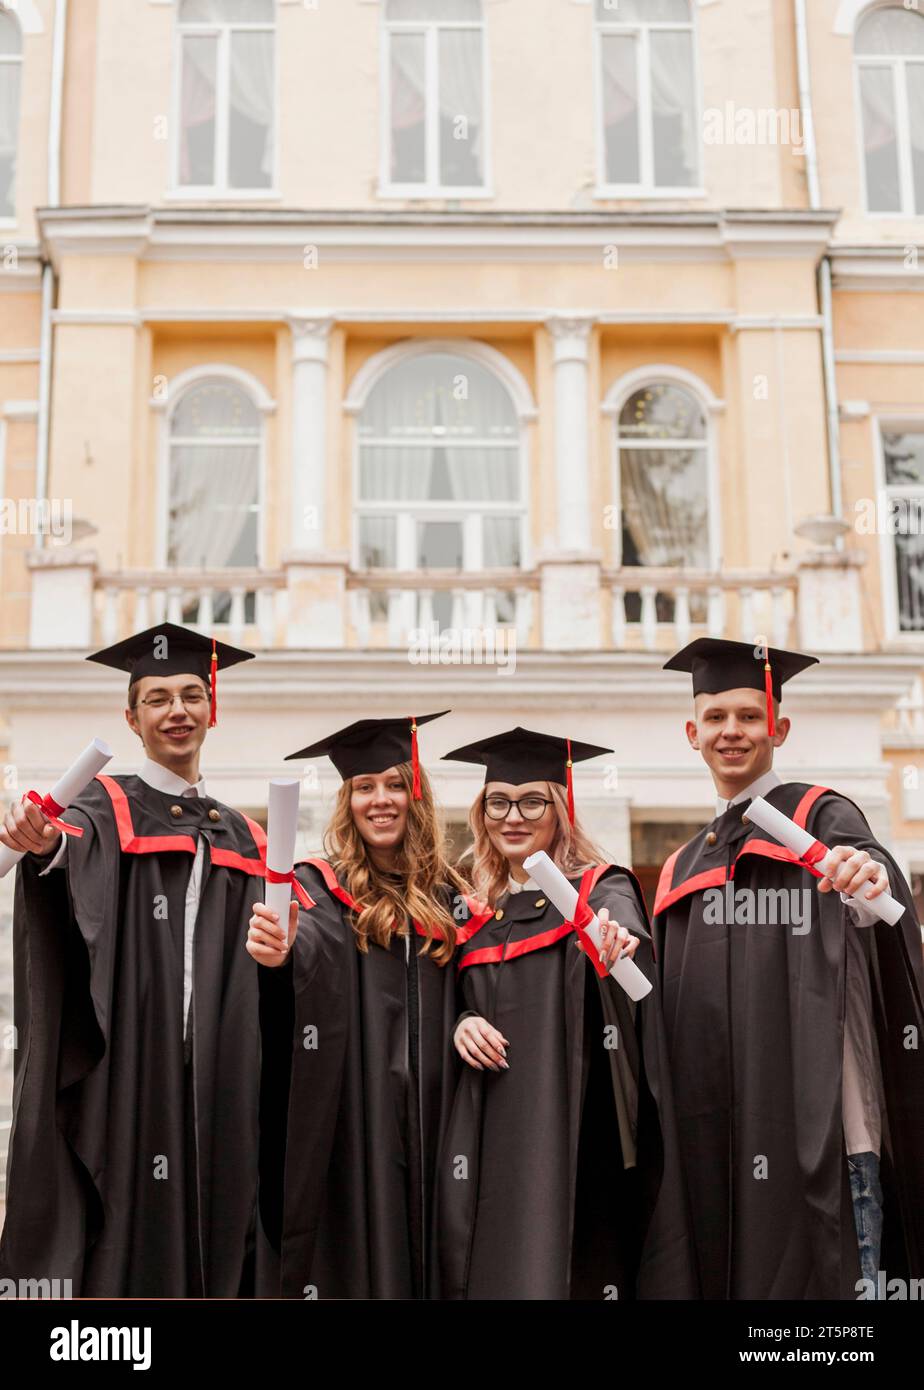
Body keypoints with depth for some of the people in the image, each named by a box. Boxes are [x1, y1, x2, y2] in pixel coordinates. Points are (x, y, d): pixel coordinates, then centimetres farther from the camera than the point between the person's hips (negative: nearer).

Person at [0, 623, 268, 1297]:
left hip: (215, 1074, 4)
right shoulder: (107, 807, 2)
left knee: (213, 1232, 5)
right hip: (130, 1061, -4)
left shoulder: (240, 836, 16)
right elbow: (81, 856, -22)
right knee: (127, 1234, -4)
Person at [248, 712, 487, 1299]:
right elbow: (309, 949, -21)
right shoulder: (319, 887, -1)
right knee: (355, 1254, -2)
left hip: (430, 1116, 3)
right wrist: (279, 957, -42)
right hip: (350, 1119, -3)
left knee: (425, 1249, 7)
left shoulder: (447, 896, 10)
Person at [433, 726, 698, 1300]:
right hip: (497, 1147, 5)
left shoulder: (601, 892, -3)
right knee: (492, 1272, 4)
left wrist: (609, 955, -49)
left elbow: (625, 930, -26)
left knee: (573, 1275, -8)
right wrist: (461, 1025, -1)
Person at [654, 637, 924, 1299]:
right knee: (720, 1270, 6)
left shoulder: (821, 816, 3)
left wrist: (867, 880, -43)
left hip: (811, 1124, -5)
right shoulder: (684, 867, 19)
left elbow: (870, 874, -20)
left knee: (812, 1273, -5)